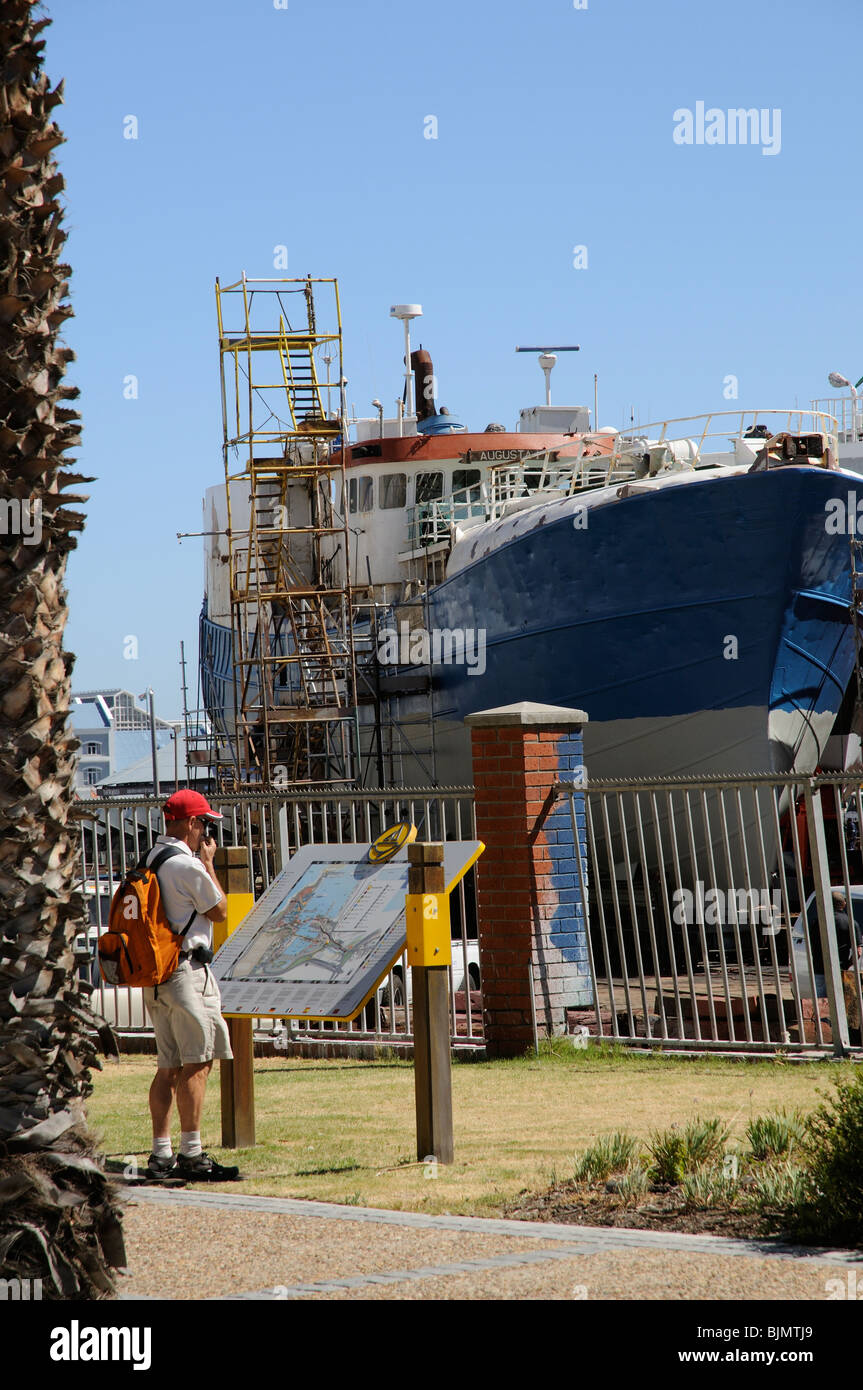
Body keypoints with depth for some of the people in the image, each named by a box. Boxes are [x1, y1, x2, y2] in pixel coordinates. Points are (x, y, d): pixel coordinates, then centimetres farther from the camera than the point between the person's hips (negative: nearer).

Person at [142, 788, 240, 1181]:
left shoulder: (151, 861, 13)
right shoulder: (188, 865, -15)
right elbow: (219, 911, -3)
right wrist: (209, 862, 4)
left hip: (156, 975, 9)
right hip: (186, 973, -9)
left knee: (168, 1067, 11)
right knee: (197, 1063, -7)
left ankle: (161, 1154, 11)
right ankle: (191, 1154, -10)